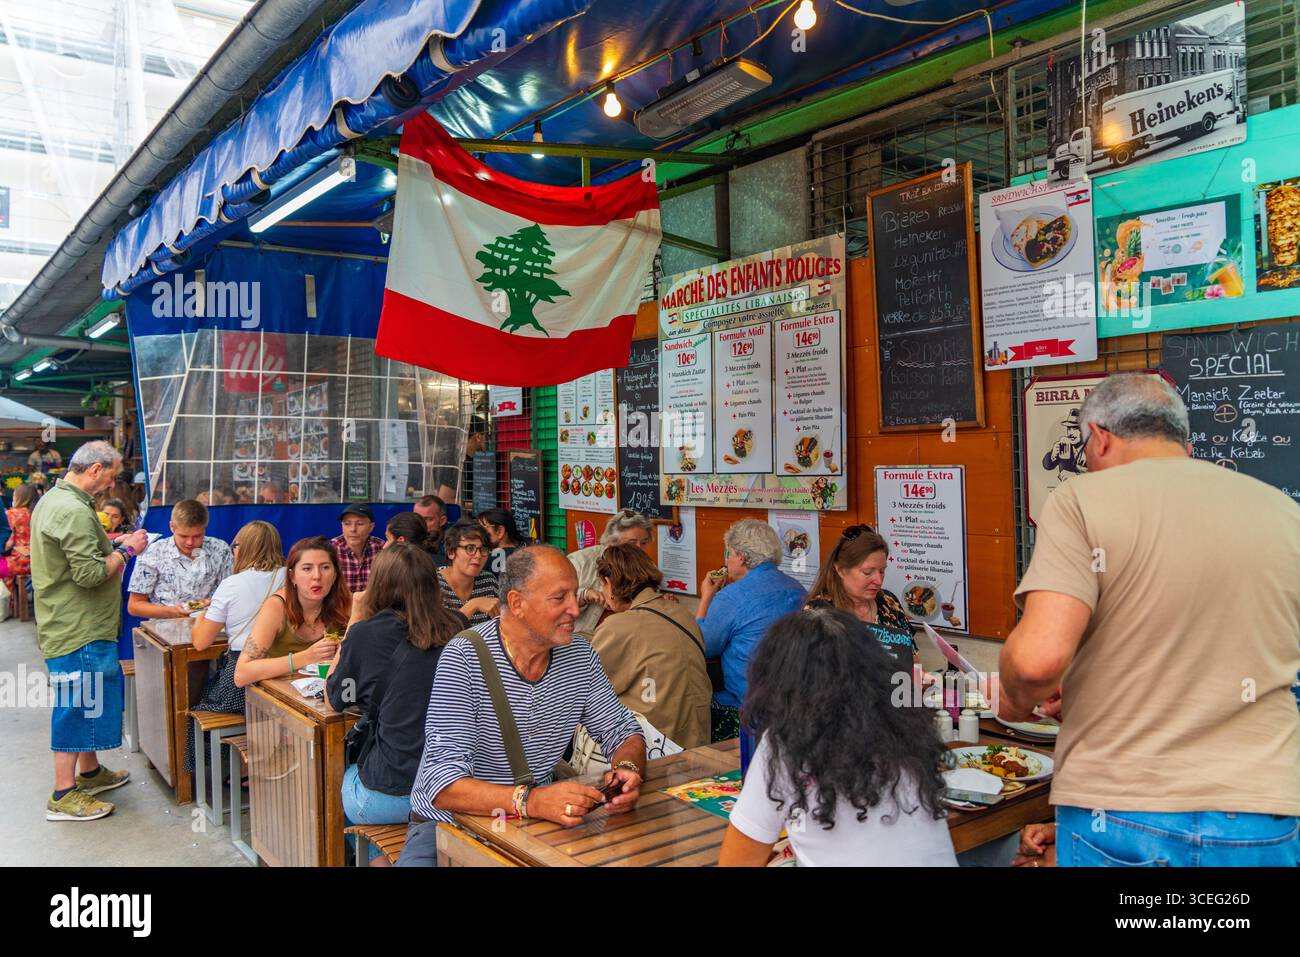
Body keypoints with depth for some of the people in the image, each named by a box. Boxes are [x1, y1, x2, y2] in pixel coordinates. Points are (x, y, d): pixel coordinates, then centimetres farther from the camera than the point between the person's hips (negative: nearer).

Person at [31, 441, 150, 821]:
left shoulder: (51, 500, 13)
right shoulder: (75, 511, -22)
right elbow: (89, 574, -26)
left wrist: (112, 547, 11)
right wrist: (125, 551, -13)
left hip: (69, 626, 11)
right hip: (79, 630, -11)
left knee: (87, 701, 21)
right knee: (78, 704, -2)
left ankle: (89, 772, 35)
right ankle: (64, 795, 8)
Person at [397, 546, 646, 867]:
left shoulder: (580, 655, -2)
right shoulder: (463, 657, -19)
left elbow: (624, 733, 5)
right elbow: (444, 784, -25)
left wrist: (627, 769, -19)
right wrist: (530, 801, -41)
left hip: (538, 821, 4)